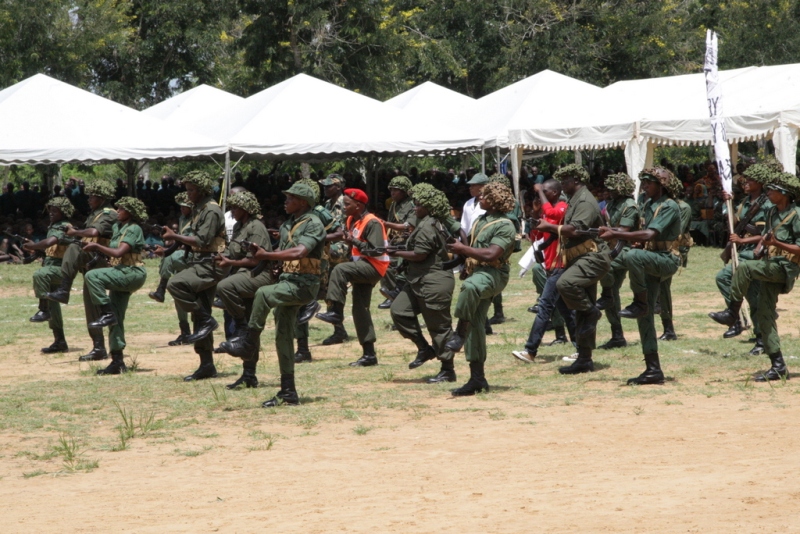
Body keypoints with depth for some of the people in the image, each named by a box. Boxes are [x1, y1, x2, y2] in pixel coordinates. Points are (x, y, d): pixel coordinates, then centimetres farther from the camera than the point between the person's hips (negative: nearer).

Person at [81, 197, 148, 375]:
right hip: (121, 274, 9)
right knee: (116, 320, 6)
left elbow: (119, 252, -21)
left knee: (92, 276, -27)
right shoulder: (118, 227, 17)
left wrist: (96, 246, -13)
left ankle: (107, 313, -21)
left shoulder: (133, 229, -10)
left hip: (132, 273, -9)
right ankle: (117, 362, 9)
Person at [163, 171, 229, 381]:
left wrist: (175, 237, -15)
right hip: (201, 264, 10)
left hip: (211, 266, -10)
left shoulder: (211, 211, -12)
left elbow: (202, 241, -20)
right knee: (200, 318, 7)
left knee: (175, 283, -29)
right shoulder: (198, 210, 18)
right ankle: (207, 365, 10)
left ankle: (206, 320, -17)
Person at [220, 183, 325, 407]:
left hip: (304, 284, -9)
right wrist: (259, 253, 6)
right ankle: (288, 392, 10)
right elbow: (281, 252, 23)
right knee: (283, 337, 7)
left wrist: (266, 255, -25)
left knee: (263, 294, -32)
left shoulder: (313, 224, -10)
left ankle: (249, 344, -21)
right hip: (287, 282, 9)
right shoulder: (287, 225, 17)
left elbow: (299, 252, -25)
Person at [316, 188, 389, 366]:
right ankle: (369, 354, 14)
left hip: (374, 267, -10)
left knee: (340, 270, -30)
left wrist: (354, 242, -22)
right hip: (362, 267, 10)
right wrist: (348, 241, 6)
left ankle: (335, 311, -25)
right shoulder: (352, 220, 12)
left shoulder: (372, 223, -16)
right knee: (360, 310, 9)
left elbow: (377, 250, -22)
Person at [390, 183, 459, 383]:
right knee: (399, 309, 7)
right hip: (421, 281, 11)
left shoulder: (427, 227, -19)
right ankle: (424, 349, 13)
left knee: (439, 326, -3)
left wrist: (395, 253, -6)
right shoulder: (439, 223, 14)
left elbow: (419, 254, -22)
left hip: (433, 283, -11)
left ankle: (448, 370, 4)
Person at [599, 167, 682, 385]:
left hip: (667, 260, -8)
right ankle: (653, 370, 6)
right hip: (651, 262, 8)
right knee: (645, 317, 3)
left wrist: (616, 235, -23)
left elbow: (649, 235, -23)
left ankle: (640, 302, -17)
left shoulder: (669, 207, -12)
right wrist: (614, 232, 2)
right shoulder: (648, 205, 16)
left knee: (632, 256, -36)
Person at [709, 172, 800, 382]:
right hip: (770, 266, 8)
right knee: (765, 315, 2)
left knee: (744, 267, -29)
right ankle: (778, 366, 4)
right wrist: (761, 245, 10)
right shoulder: (772, 212, 16)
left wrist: (777, 244, -25)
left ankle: (732, 313, -16)